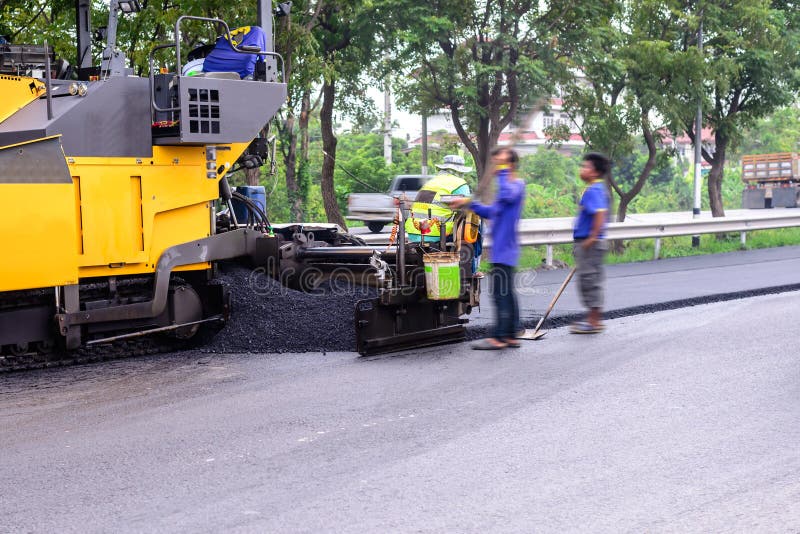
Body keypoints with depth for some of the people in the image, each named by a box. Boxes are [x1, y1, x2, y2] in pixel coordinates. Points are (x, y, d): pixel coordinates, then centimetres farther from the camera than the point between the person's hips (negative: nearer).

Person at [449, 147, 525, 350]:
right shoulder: (507, 186, 18)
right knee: (507, 293, 11)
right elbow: (491, 212, 26)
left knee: (501, 293, -6)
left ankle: (498, 338, -3)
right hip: (502, 251, 10)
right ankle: (511, 336, 16)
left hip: (504, 252, -10)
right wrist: (469, 203, 20)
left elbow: (507, 195, -35)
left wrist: (502, 170, -26)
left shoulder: (517, 185, -11)